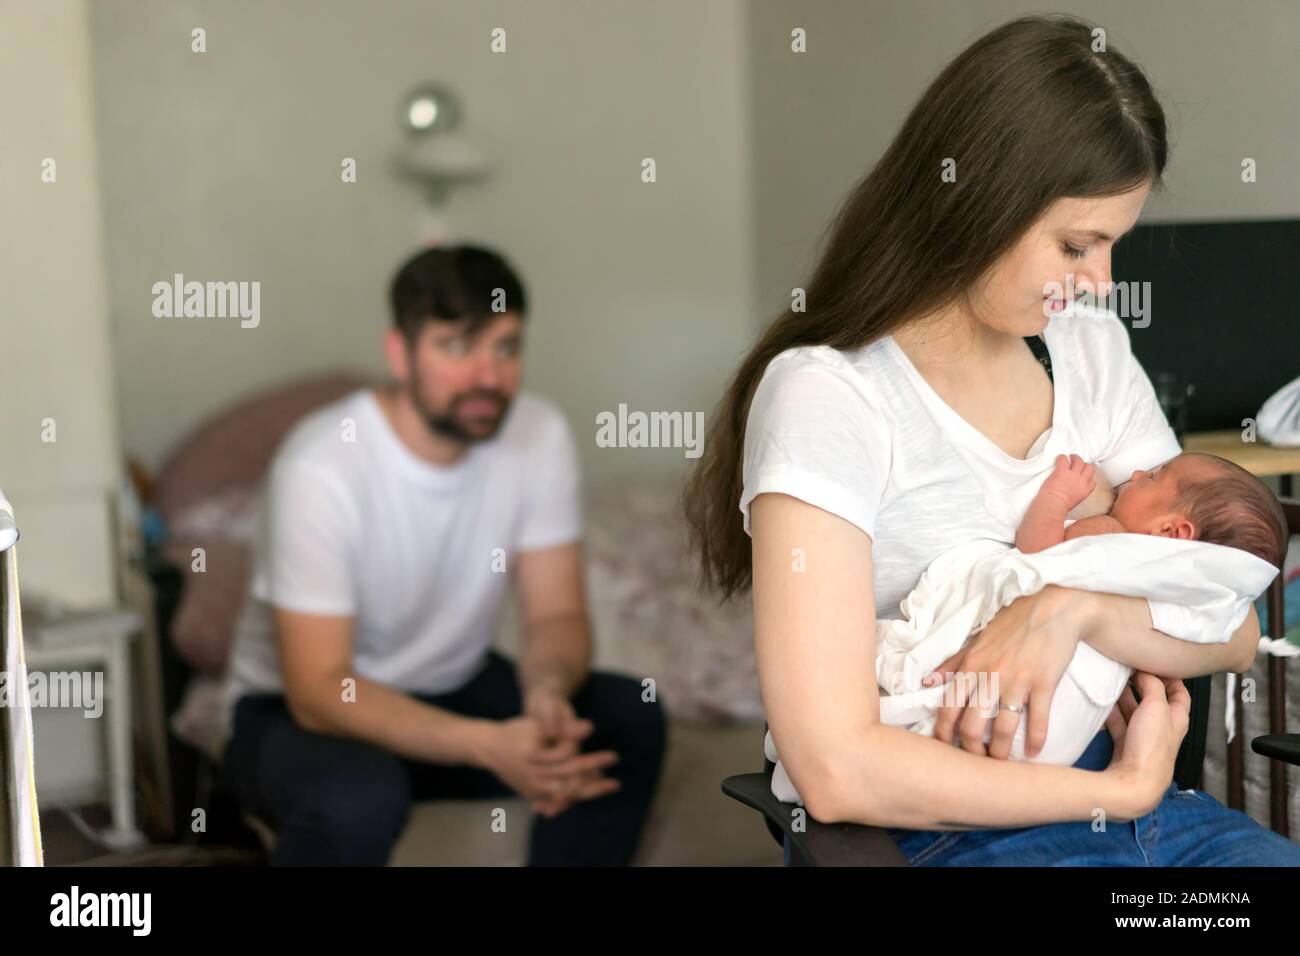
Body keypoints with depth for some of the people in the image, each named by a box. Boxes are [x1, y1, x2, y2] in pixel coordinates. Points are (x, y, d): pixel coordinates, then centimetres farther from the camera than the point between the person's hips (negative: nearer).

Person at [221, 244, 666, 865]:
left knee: (628, 720, -17)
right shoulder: (321, 466, -28)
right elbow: (319, 691, -29)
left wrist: (547, 693, -33)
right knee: (358, 795, -37)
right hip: (299, 709, -5)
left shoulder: (539, 435, -13)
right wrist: (489, 745, -41)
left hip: (452, 689, 5)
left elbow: (557, 615, -9)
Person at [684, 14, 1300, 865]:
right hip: (960, 828, -6)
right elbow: (838, 769, -21)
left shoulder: (1094, 350, 7)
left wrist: (1077, 608, -17)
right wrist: (1124, 791, -13)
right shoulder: (826, 396, -13)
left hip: (1138, 795, 6)